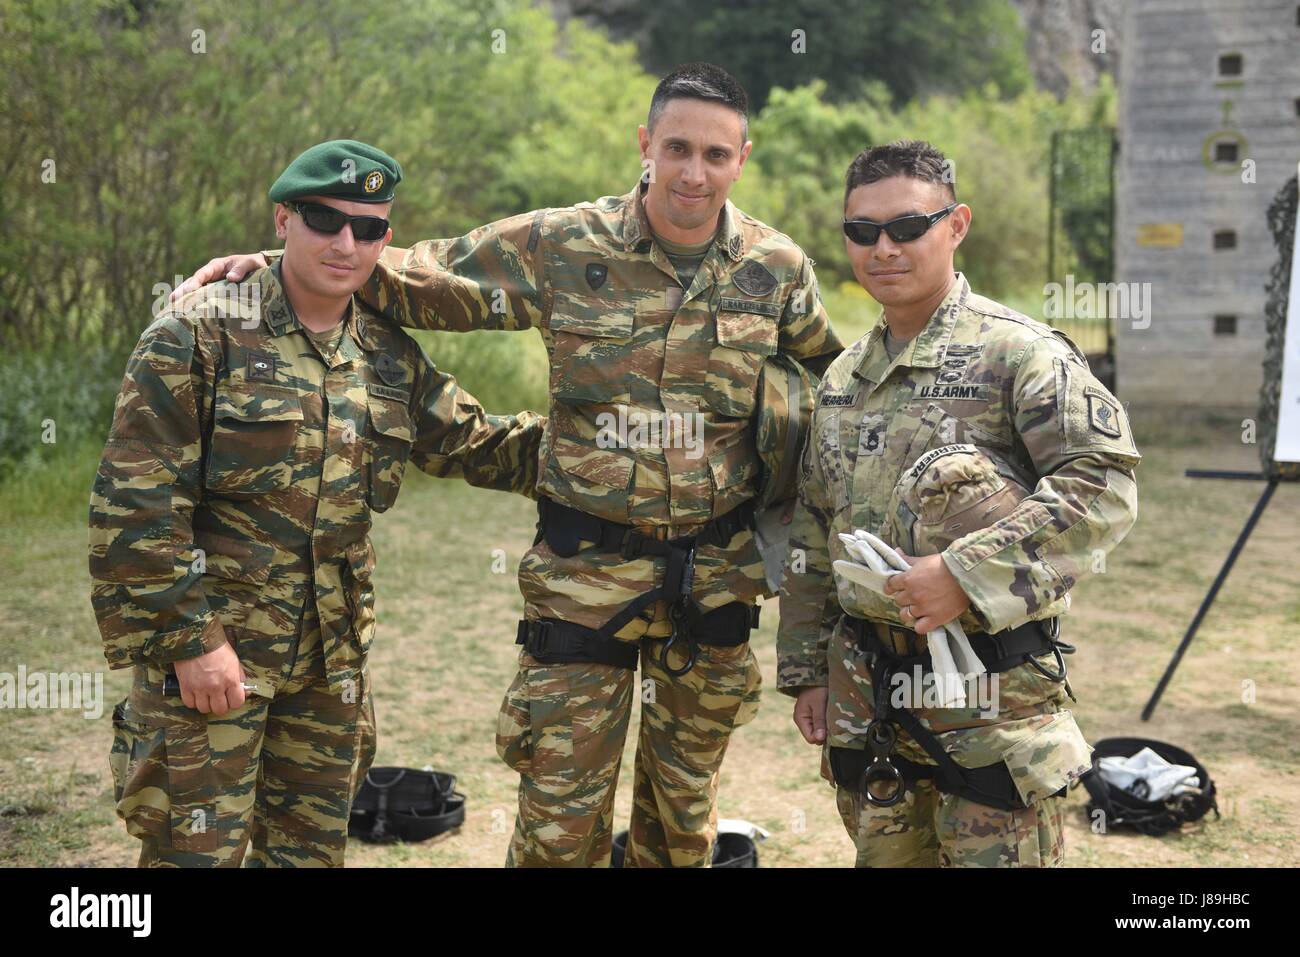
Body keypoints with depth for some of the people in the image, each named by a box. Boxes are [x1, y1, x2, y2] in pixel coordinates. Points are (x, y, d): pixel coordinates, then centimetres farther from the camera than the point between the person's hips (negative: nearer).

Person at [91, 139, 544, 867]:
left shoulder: (392, 358, 9)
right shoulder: (201, 336, -10)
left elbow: (480, 446, 18)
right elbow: (136, 506, -13)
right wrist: (187, 639, -16)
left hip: (334, 658, 6)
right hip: (211, 650, -6)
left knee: (314, 847, 16)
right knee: (200, 848, -2)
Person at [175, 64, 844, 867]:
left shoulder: (777, 268, 0)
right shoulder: (561, 246, -6)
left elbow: (830, 381, 16)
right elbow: (420, 281, 0)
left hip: (715, 575, 2)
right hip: (586, 571, -2)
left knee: (684, 810, 17)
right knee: (560, 812, 4)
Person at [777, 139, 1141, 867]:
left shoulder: (1018, 352, -8)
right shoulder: (843, 378, 14)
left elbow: (1103, 485, -18)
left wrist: (968, 573, -24)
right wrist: (805, 670, 16)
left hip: (989, 696, -6)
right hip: (863, 690, 7)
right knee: (884, 852, 16)